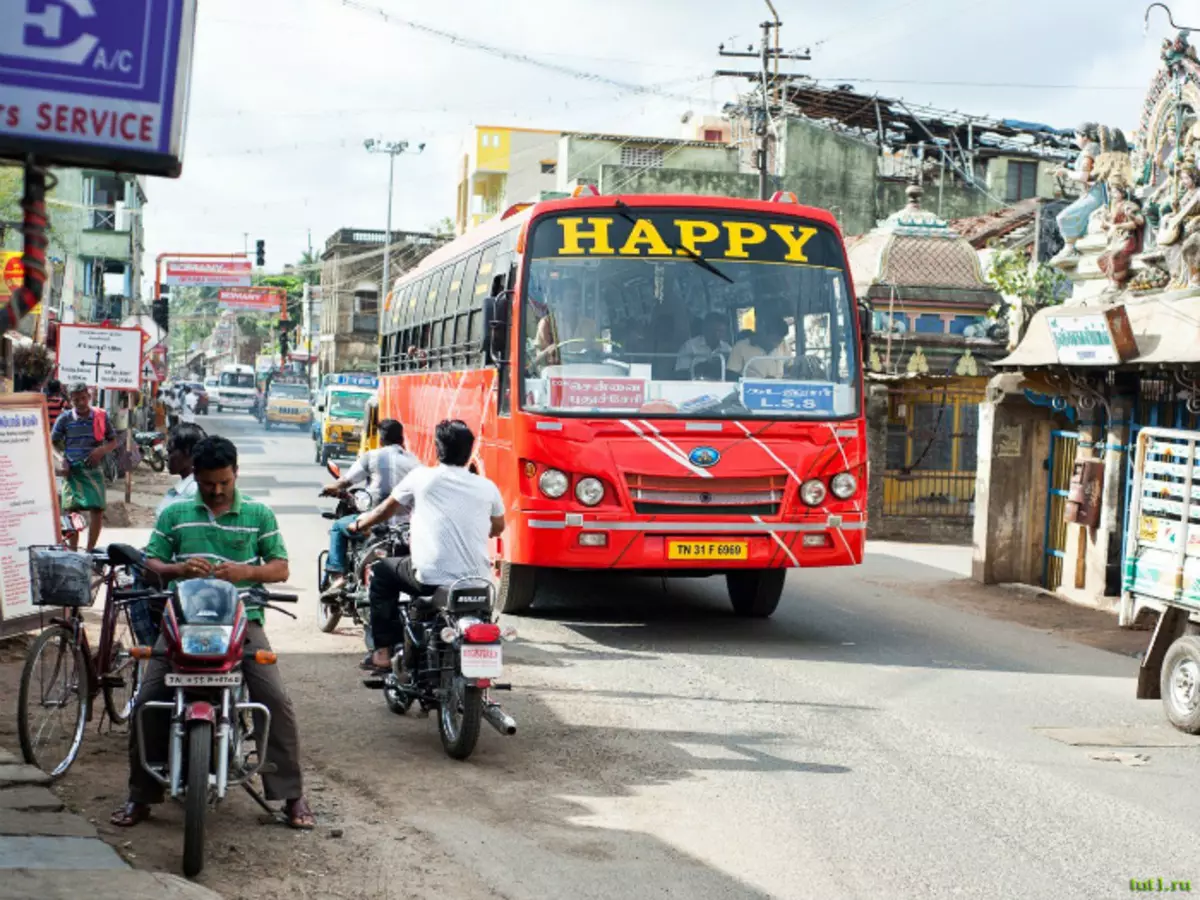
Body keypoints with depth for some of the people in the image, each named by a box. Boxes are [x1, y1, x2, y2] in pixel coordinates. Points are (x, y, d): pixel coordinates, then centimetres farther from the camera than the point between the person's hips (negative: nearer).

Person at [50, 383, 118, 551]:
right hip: (72, 470, -1)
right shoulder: (65, 419, 3)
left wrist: (101, 451, -9)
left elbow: (113, 442, 11)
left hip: (94, 469, 1)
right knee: (72, 509, -6)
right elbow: (53, 443, 10)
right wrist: (62, 462, -4)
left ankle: (90, 549, 9)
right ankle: (73, 550, 0)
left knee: (98, 509, -4)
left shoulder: (100, 417, 5)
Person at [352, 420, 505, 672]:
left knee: (381, 573, 24)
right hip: (477, 583, 3)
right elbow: (498, 528, 24)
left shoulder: (420, 478, 1)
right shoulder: (487, 487, 6)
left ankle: (384, 651, 18)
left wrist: (358, 524, 37)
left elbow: (384, 511, 17)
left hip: (431, 579, -3)